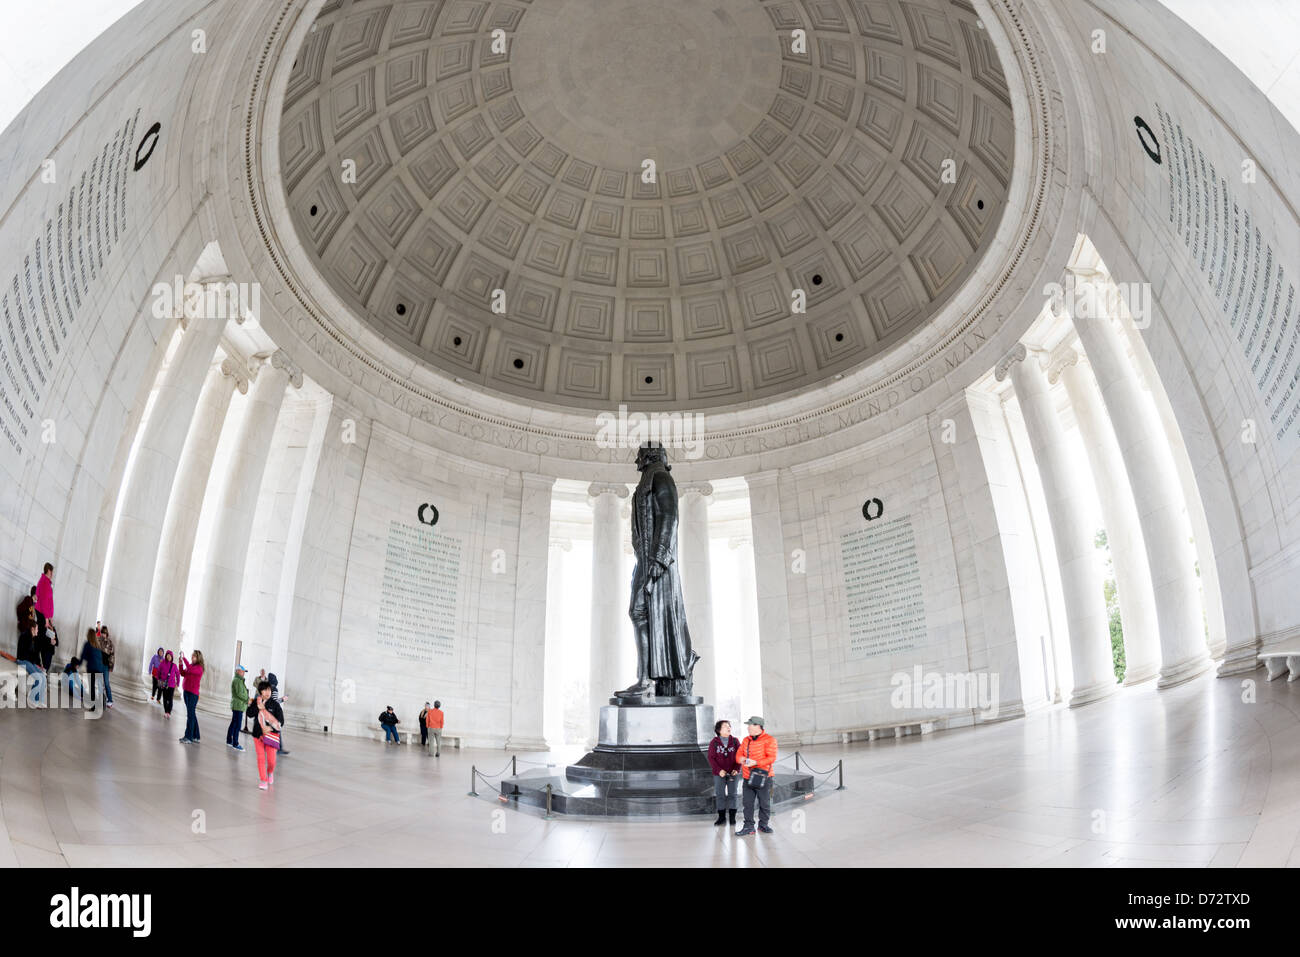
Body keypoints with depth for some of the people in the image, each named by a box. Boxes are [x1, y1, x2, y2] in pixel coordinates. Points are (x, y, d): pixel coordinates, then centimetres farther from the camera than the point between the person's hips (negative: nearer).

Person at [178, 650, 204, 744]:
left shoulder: (199, 668, -12)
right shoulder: (191, 665, 11)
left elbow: (190, 669, -30)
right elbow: (183, 674, 9)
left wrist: (184, 658, -27)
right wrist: (181, 663, -3)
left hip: (193, 694, -9)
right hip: (186, 692, 9)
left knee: (190, 715, -8)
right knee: (192, 715, 14)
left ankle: (189, 737, -6)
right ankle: (195, 737, 21)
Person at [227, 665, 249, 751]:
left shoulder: (238, 680, 19)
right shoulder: (238, 680, -15)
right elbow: (239, 694, -21)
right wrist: (248, 699, -14)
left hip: (236, 705, 11)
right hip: (238, 706, -11)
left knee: (233, 724, 17)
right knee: (237, 725, -8)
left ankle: (229, 741, 25)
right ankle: (235, 744, -7)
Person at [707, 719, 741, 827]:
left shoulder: (735, 741, 0)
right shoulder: (714, 743, -3)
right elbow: (711, 758, -5)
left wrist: (737, 769, -13)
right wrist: (719, 770, -16)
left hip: (733, 774, 1)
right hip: (719, 774, -1)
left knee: (732, 794, 6)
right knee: (720, 795, 4)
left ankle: (732, 817, 14)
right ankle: (722, 817, 13)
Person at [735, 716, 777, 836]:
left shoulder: (769, 740, -8)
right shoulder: (746, 740, 12)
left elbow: (771, 758, -15)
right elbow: (739, 754, 13)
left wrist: (756, 762, -24)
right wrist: (741, 759, -12)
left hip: (763, 778, -5)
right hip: (748, 778, 5)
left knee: (764, 803, 6)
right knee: (748, 803, 5)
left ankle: (763, 824, 23)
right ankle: (748, 826, 12)